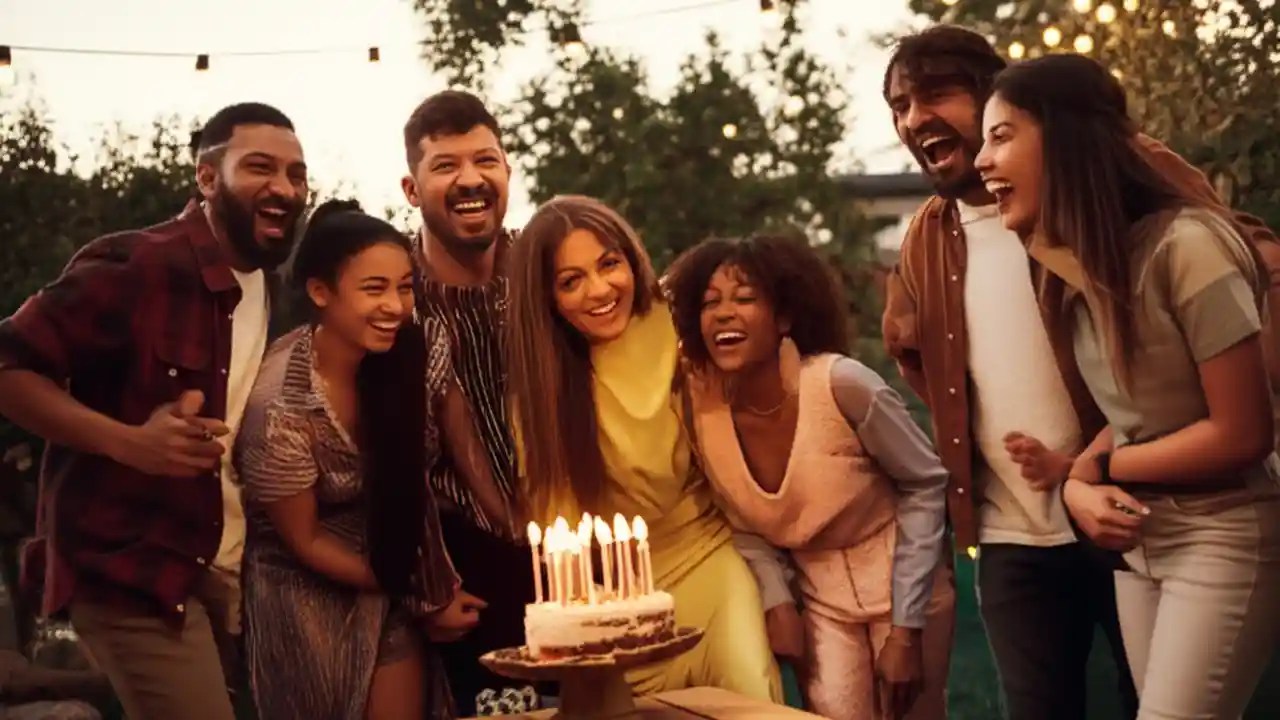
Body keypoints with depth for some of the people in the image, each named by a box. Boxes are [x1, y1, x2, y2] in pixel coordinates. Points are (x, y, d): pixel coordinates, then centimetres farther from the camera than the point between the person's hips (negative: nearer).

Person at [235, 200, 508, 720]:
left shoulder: (422, 348, -17)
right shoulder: (281, 407, -27)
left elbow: (465, 444, -3)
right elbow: (305, 542, -16)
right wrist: (420, 598, -11)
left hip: (399, 562, 4)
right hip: (309, 584, -3)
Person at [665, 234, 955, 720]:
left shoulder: (841, 384, -25)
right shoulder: (704, 411, -13)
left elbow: (925, 486, -13)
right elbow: (747, 524, 3)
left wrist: (906, 626, -13)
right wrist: (775, 602, -11)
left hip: (902, 585, -2)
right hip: (819, 597, 3)